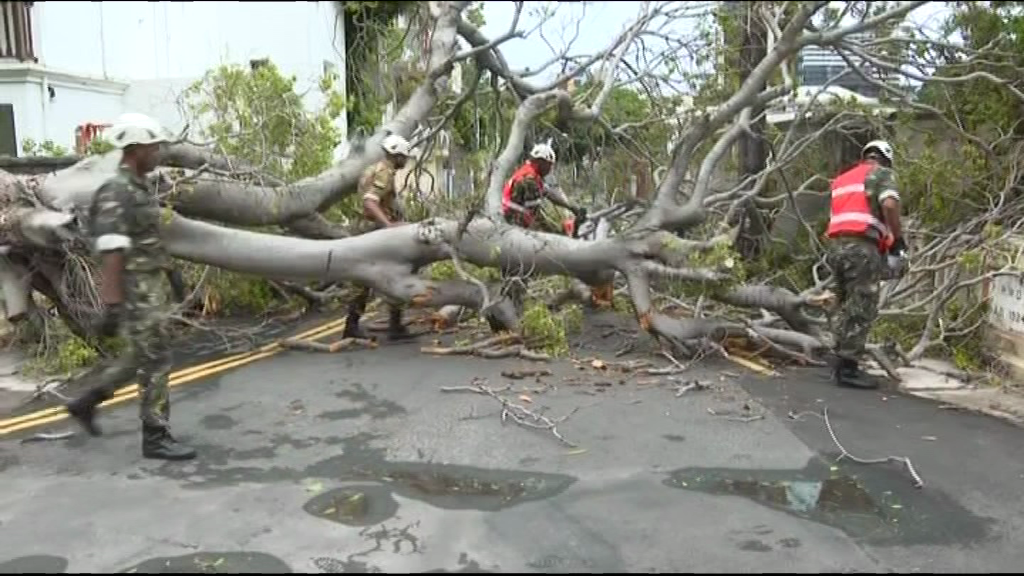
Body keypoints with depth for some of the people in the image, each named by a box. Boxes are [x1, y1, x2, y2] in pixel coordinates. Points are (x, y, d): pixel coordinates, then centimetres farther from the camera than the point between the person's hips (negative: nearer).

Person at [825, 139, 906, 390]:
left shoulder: (841, 179, 27)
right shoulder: (881, 173, 6)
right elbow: (889, 204, -14)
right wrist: (897, 239, -4)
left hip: (836, 246, 7)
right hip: (861, 247, -7)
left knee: (846, 308, 16)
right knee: (861, 310, -4)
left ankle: (841, 363, 19)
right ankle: (848, 368, -5)